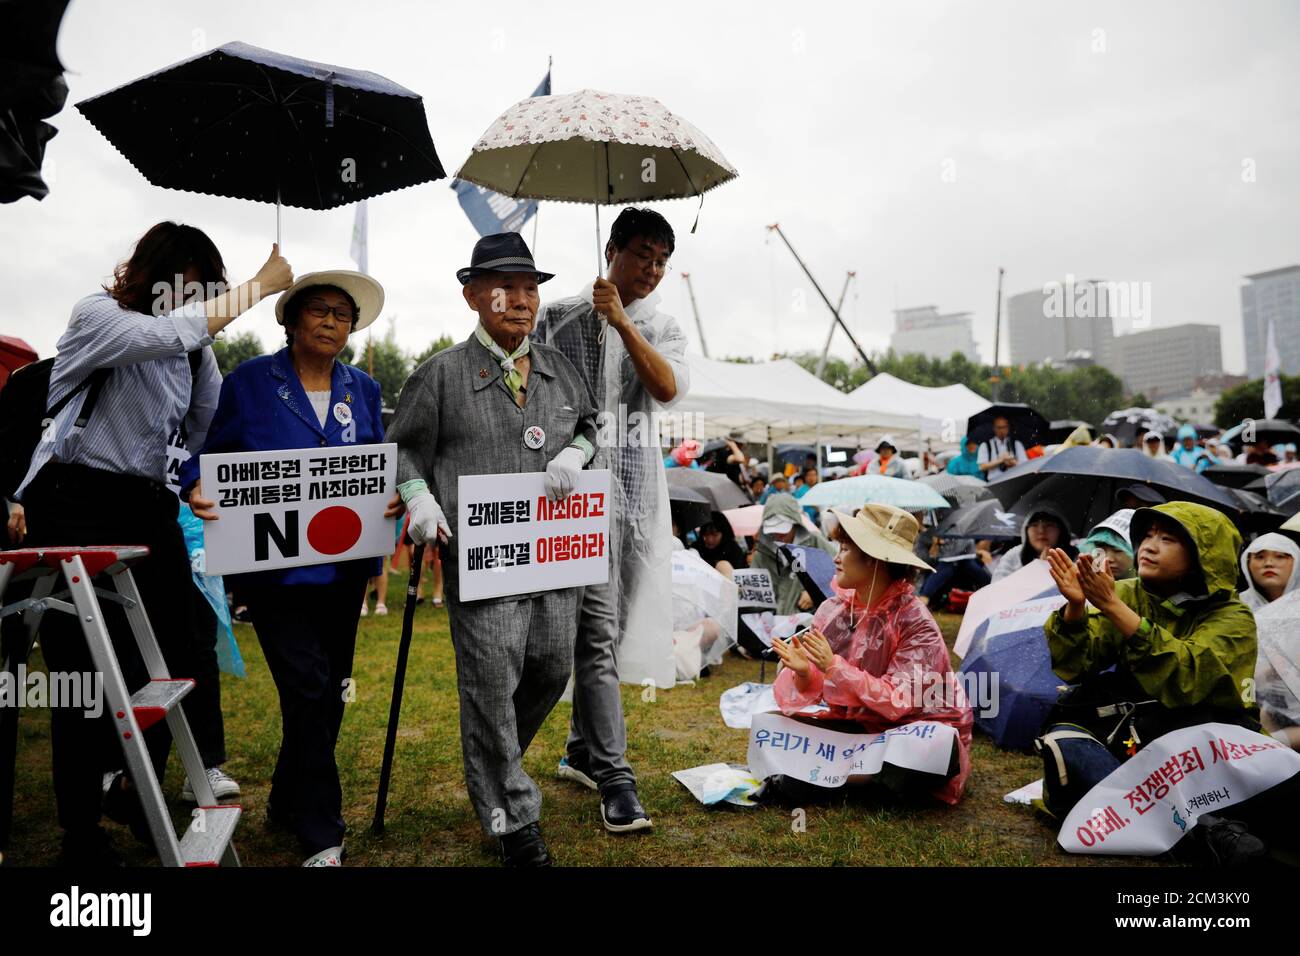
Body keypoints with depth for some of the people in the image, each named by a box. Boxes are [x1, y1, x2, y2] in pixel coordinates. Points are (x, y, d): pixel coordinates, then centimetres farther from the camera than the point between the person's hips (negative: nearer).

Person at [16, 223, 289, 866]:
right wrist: (259, 286, -21)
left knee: (183, 656, 2)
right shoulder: (96, 316, -5)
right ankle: (81, 832, 16)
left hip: (149, 509, 6)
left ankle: (136, 794, 26)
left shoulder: (193, 347, 13)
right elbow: (166, 333, -25)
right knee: (84, 672, -1)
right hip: (75, 505, -5)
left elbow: (214, 432, 12)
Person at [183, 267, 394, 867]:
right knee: (307, 688, -9)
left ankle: (289, 802, 35)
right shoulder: (248, 383, 0)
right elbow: (210, 455, 3)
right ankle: (322, 839, 4)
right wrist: (197, 489, -18)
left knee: (330, 690, 13)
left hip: (343, 564, 5)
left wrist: (395, 496, -9)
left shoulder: (363, 389, 10)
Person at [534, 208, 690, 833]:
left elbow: (669, 389, -9)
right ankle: (613, 775, -5)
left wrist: (621, 321, -14)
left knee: (607, 629, 11)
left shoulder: (663, 329, 12)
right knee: (596, 628, -9)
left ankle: (582, 751, 26)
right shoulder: (559, 317, 6)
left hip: (637, 491, 4)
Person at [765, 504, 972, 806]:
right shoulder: (832, 611, -4)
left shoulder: (915, 623, -18)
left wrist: (834, 666, -31)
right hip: (850, 728, 2)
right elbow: (810, 692, -1)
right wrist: (803, 673, -25)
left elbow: (897, 702, -27)